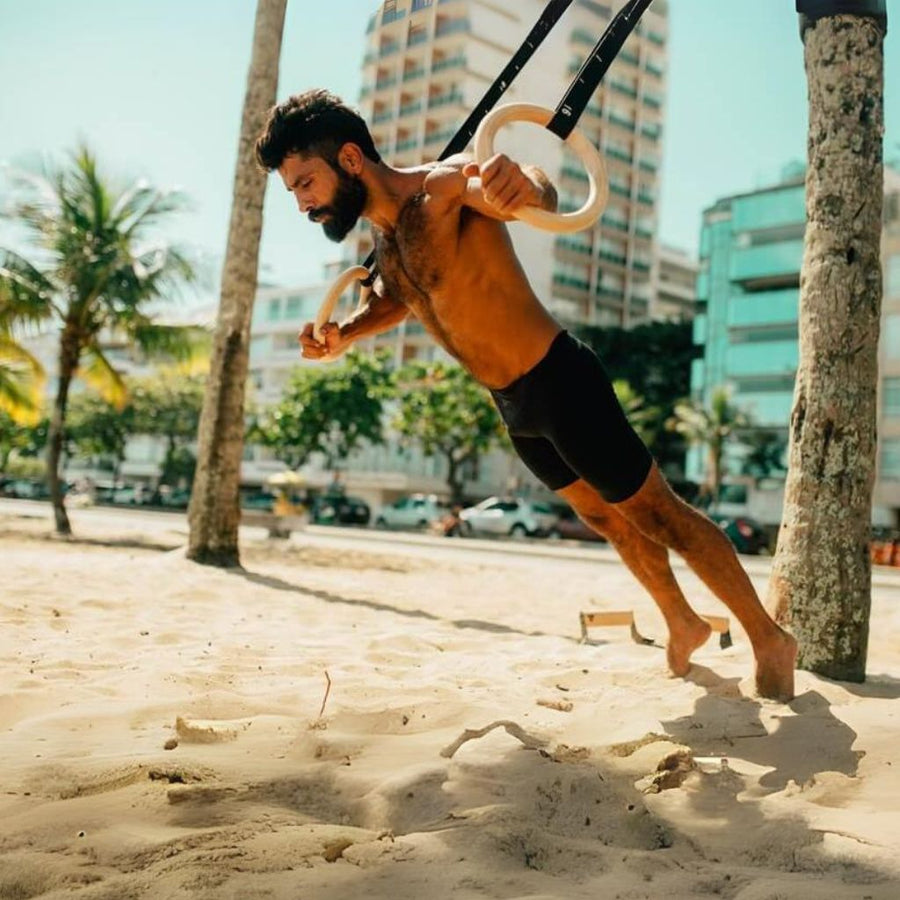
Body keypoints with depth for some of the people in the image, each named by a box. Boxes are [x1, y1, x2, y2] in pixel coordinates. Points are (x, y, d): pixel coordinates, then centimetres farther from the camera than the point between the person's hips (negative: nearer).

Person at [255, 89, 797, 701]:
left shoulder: (445, 187, -23)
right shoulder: (382, 232, 4)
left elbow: (543, 196, -42)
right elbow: (395, 299, 23)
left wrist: (523, 187, -67)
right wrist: (343, 336, 2)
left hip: (562, 384, -9)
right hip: (513, 407, 9)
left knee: (659, 516, 1)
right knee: (606, 518, 23)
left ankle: (769, 639, 19)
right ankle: (683, 626, 45)